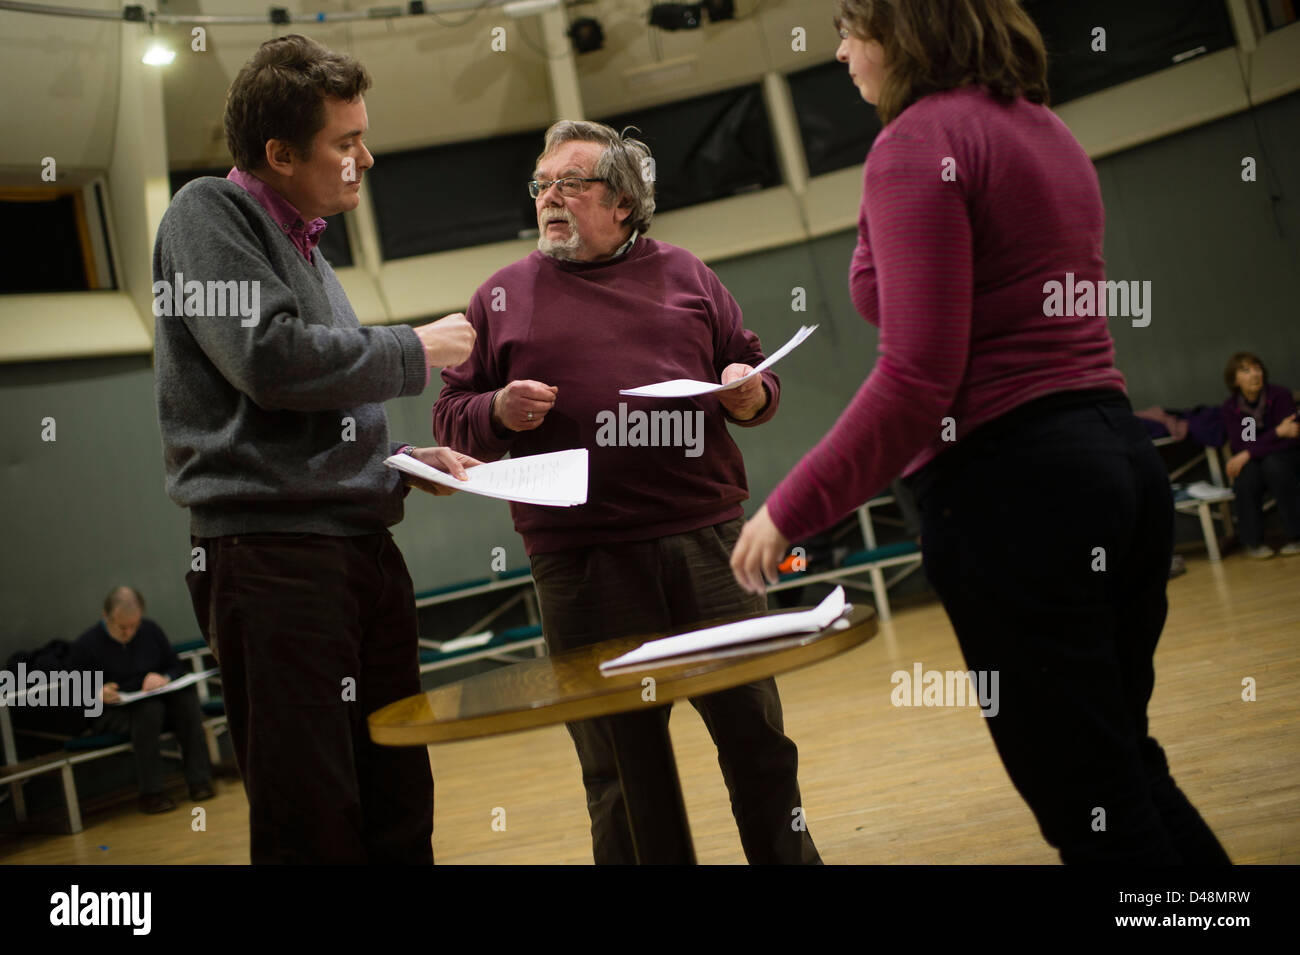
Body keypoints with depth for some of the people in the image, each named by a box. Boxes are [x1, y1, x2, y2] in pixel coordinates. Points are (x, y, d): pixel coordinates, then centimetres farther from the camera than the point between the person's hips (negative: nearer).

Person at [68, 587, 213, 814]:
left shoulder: (151, 630, 7)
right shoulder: (85, 645, -5)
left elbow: (177, 666, 13)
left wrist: (164, 679, -11)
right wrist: (99, 695, -24)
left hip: (156, 699, 4)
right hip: (111, 715, -4)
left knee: (186, 695, -27)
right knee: (150, 708, -36)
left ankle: (199, 780, -26)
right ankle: (150, 793, -33)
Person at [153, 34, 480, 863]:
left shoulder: (305, 246, 21)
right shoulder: (210, 215, -3)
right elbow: (271, 359, -17)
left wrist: (403, 459, 12)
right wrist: (416, 351, -6)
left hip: (362, 545, 8)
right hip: (270, 552, -8)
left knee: (398, 809, 10)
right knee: (314, 827, -8)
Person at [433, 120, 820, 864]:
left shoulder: (684, 273, 14)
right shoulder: (502, 297, 10)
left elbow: (753, 370, 18)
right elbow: (453, 417, 11)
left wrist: (750, 394, -4)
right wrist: (499, 411, -10)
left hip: (707, 544, 2)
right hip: (585, 569, -1)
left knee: (758, 737, 7)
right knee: (620, 772, 5)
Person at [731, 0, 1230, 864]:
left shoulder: (919, 141, -10)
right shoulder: (1044, 128, 18)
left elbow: (917, 379, -18)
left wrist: (789, 512, -12)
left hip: (1009, 482, -9)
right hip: (1122, 460, 9)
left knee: (1094, 802, 0)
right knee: (1129, 768, 19)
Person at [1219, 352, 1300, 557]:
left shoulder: (1280, 395, -13)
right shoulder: (1230, 407, -6)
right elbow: (1239, 446, -16)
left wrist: (1249, 453, -28)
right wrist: (1277, 432, -26)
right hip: (1250, 463, 2)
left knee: (1273, 464, -35)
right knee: (1247, 472, -32)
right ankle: (1253, 541, -21)